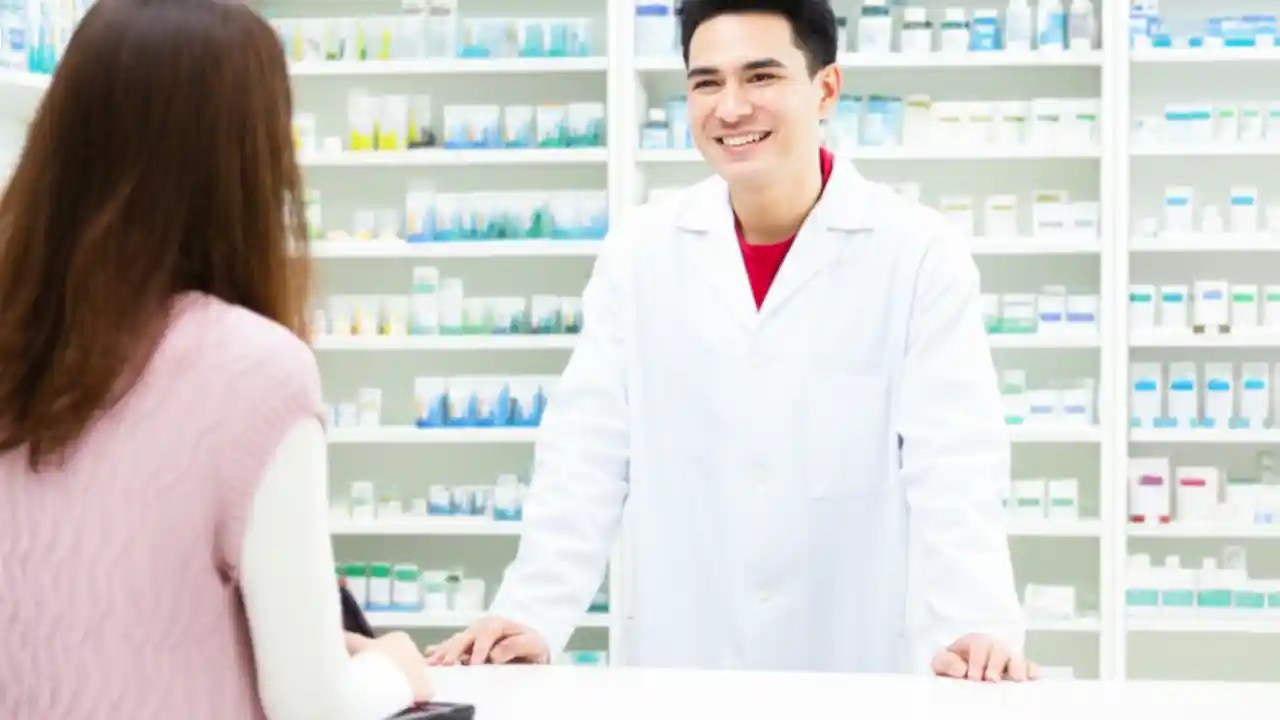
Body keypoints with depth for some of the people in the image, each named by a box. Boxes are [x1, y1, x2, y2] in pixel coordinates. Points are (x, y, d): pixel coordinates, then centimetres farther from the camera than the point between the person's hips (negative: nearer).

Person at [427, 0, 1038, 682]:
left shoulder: (920, 254, -3)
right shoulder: (640, 251, 4)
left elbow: (952, 467, -10)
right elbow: (587, 454, 1)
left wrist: (972, 629, -25)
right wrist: (530, 616, -12)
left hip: (864, 674, -2)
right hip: (677, 672, 2)